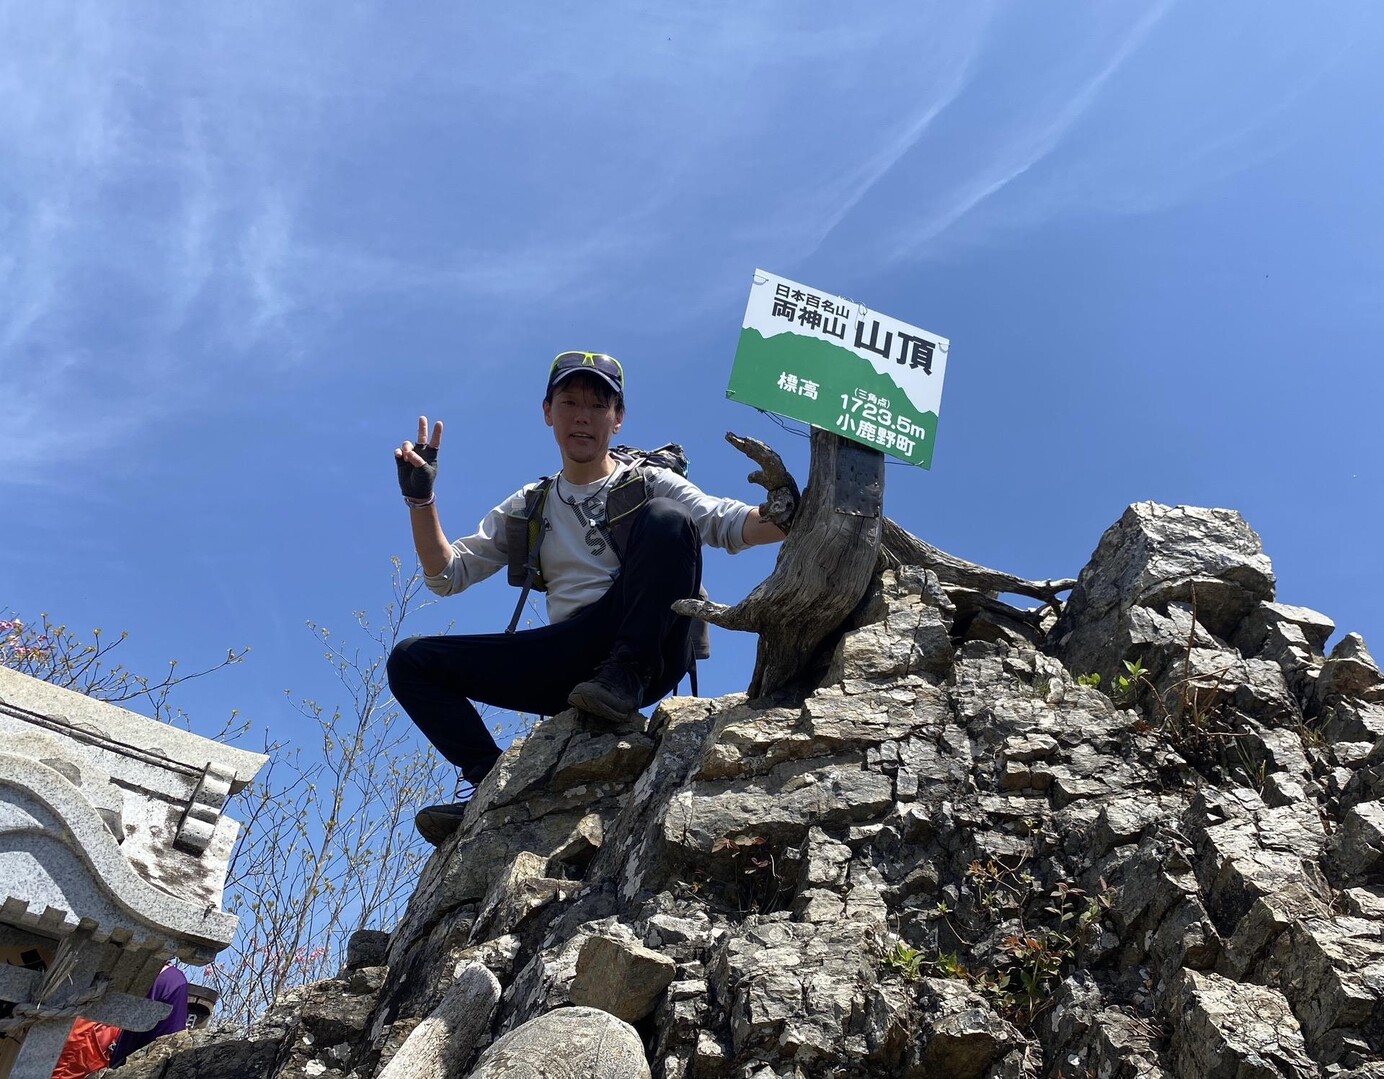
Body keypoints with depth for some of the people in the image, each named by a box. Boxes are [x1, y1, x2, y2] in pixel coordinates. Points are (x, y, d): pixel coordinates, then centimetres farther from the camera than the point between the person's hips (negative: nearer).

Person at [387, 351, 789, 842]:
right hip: (569, 662, 4)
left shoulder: (650, 484, 12)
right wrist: (421, 498, 5)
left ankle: (626, 677, -27)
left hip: (648, 652, -3)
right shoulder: (528, 508, 22)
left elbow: (727, 522, -6)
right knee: (411, 660, -4)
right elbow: (446, 575, 19)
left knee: (666, 520, -27)